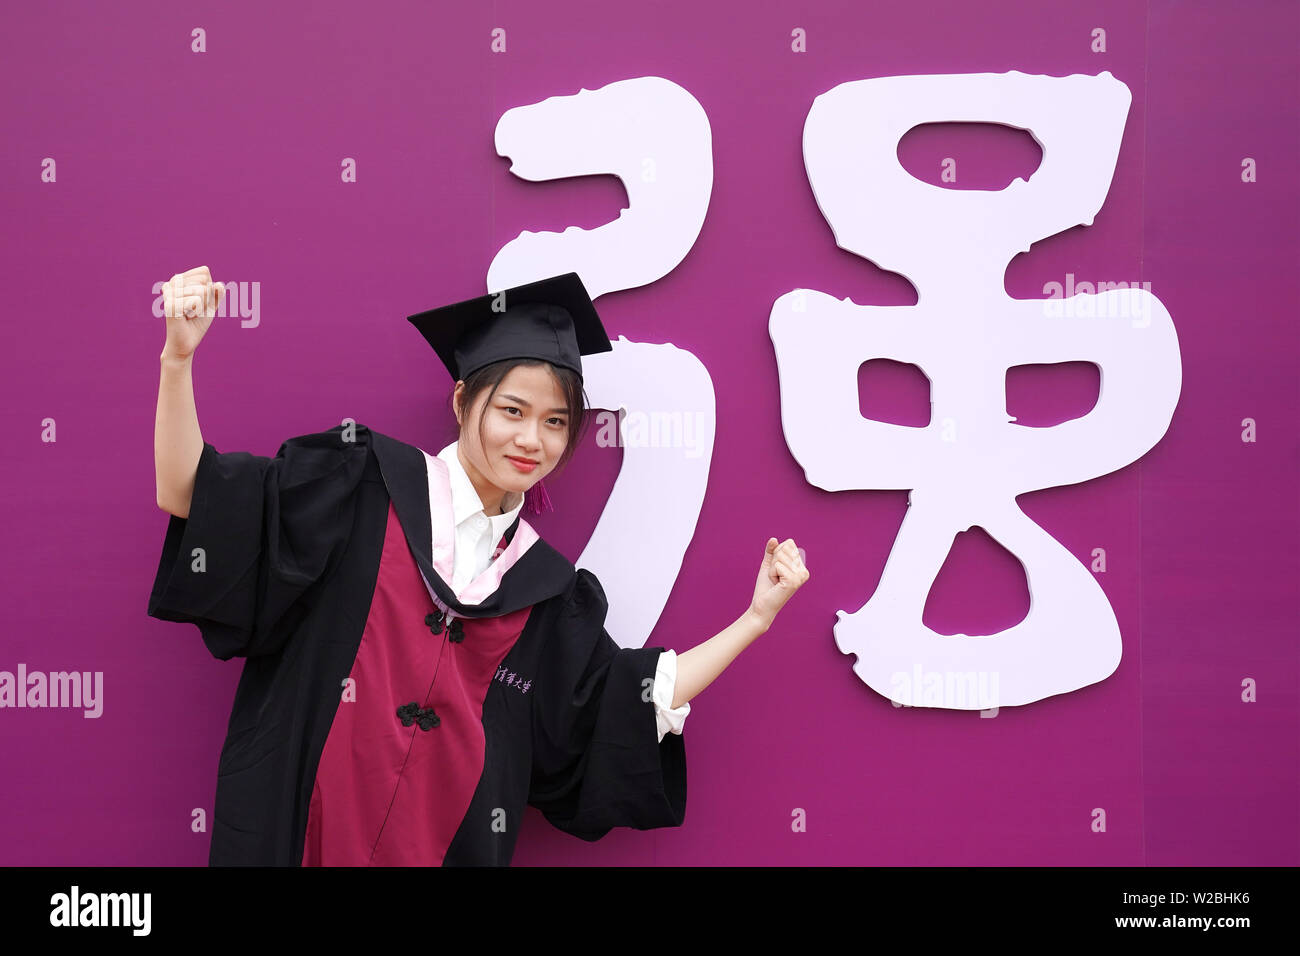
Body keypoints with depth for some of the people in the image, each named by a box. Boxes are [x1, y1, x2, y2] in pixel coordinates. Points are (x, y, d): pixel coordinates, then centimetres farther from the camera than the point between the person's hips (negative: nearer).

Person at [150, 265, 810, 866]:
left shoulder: (547, 589, 10)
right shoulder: (365, 485, 0)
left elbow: (640, 701, 13)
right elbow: (190, 494, -4)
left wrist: (756, 617, 11)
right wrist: (179, 358, -18)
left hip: (450, 847, 3)